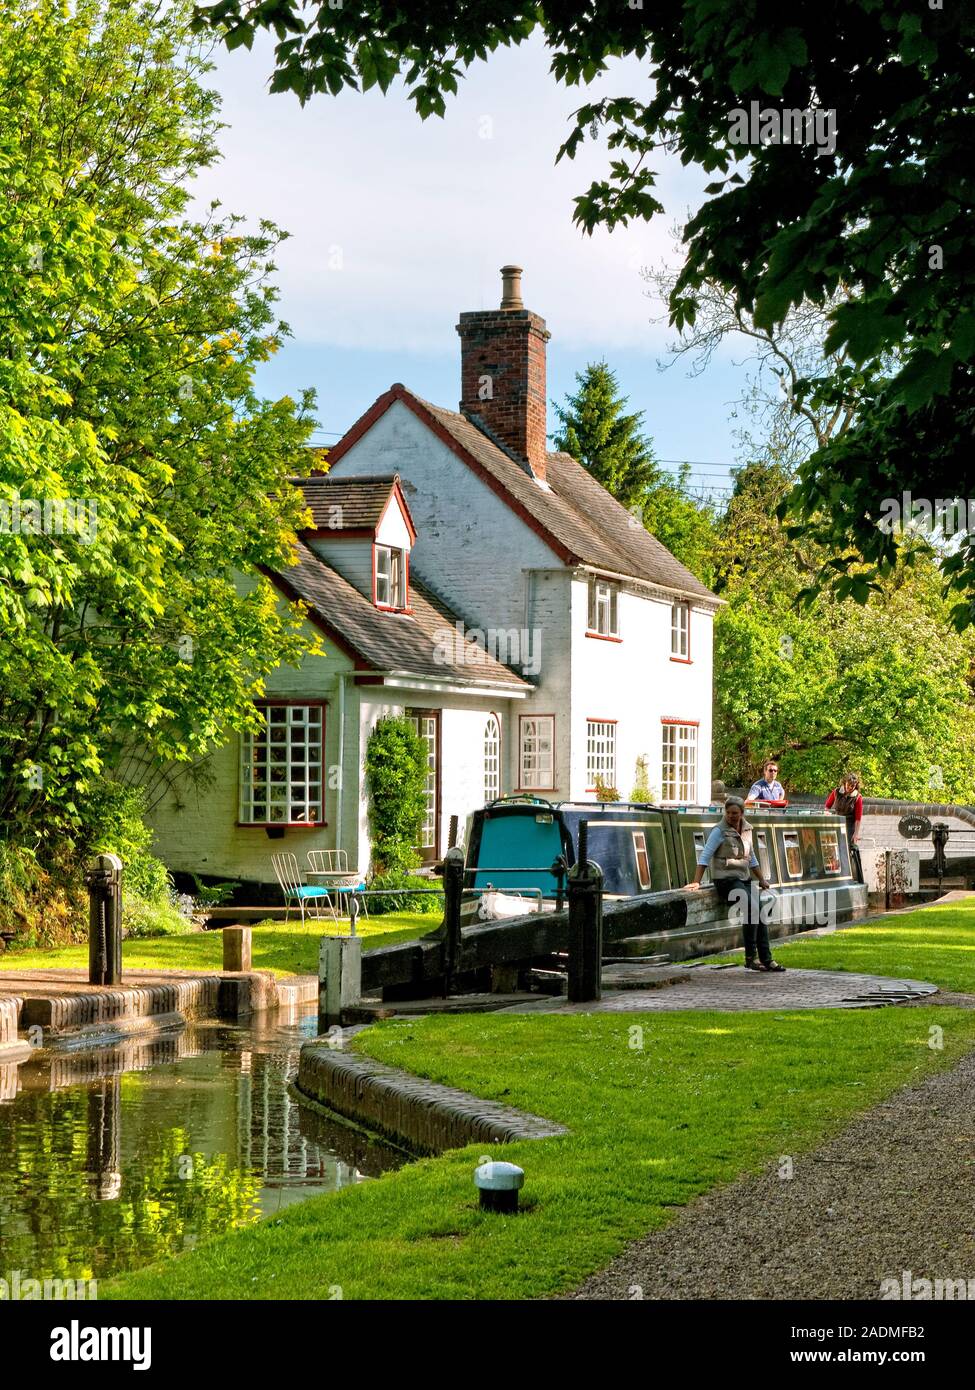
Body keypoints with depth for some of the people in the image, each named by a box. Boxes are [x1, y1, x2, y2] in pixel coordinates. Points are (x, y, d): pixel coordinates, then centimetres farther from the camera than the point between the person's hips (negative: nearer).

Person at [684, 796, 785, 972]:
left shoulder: (747, 829, 11)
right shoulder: (720, 831, -8)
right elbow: (705, 856, -13)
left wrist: (761, 880, 26)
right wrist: (696, 882, -23)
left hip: (745, 879, 6)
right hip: (727, 879, -6)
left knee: (761, 912, -12)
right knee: (752, 908, -26)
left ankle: (766, 959, -10)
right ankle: (750, 957, -21)